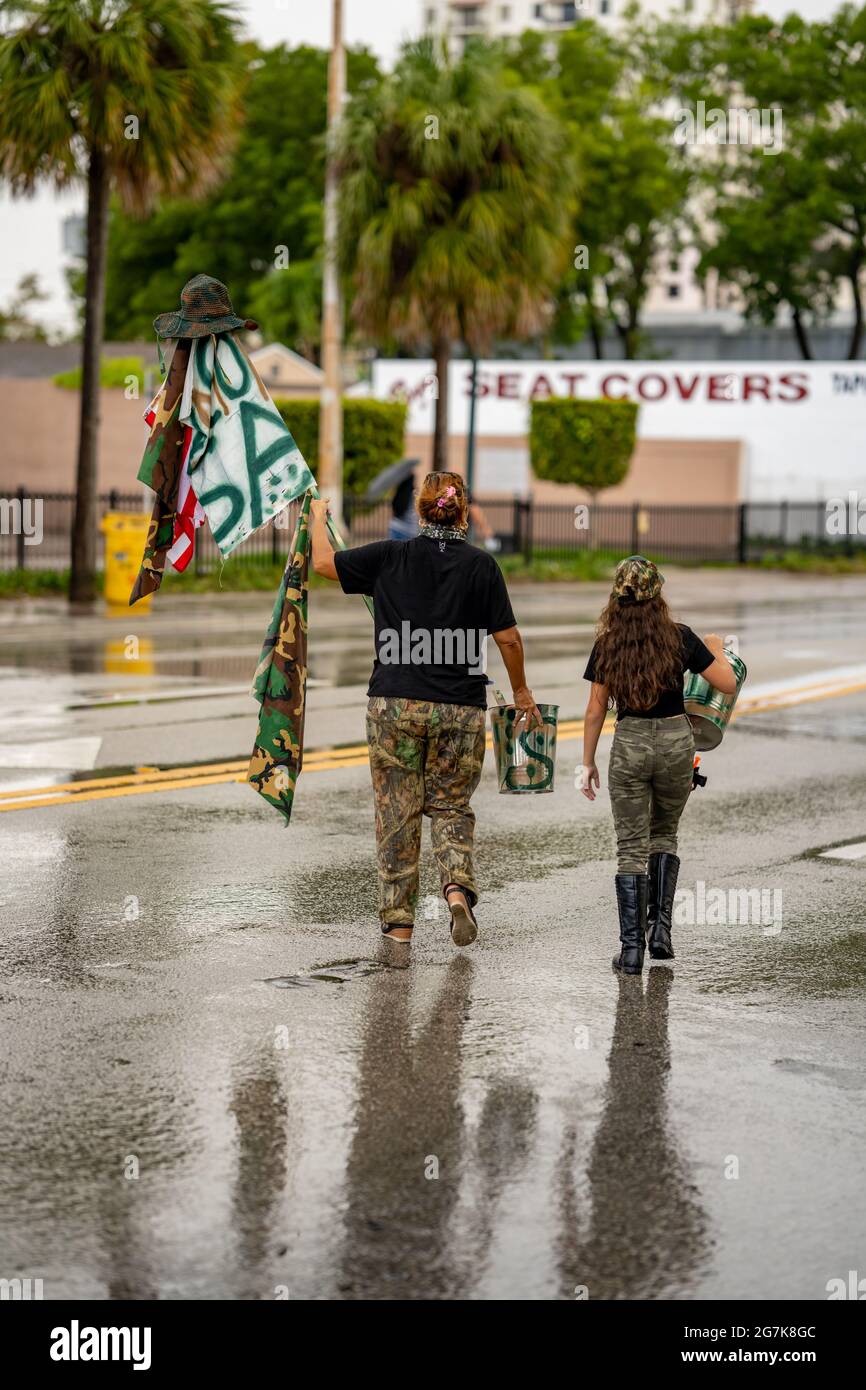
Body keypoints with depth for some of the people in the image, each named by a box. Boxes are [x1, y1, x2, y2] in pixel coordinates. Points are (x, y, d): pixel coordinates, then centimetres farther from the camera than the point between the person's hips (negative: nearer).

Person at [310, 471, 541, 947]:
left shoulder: (391, 557, -1)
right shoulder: (481, 565, -3)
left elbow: (325, 562, 11)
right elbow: (508, 638, -1)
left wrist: (318, 518, 30)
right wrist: (521, 690, 14)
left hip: (395, 704, 0)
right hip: (460, 709, 0)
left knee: (397, 812, 8)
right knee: (450, 805, 15)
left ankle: (399, 923, 9)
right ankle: (457, 887, -10)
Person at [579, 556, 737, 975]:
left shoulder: (608, 644, -4)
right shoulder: (679, 638, -7)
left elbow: (595, 710, 0)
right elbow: (728, 683, -3)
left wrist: (588, 762, 8)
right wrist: (716, 649, 16)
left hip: (629, 744, 0)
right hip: (675, 740, 0)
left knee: (631, 849, 5)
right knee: (664, 834, 22)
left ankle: (631, 947, 1)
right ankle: (660, 924, 10)